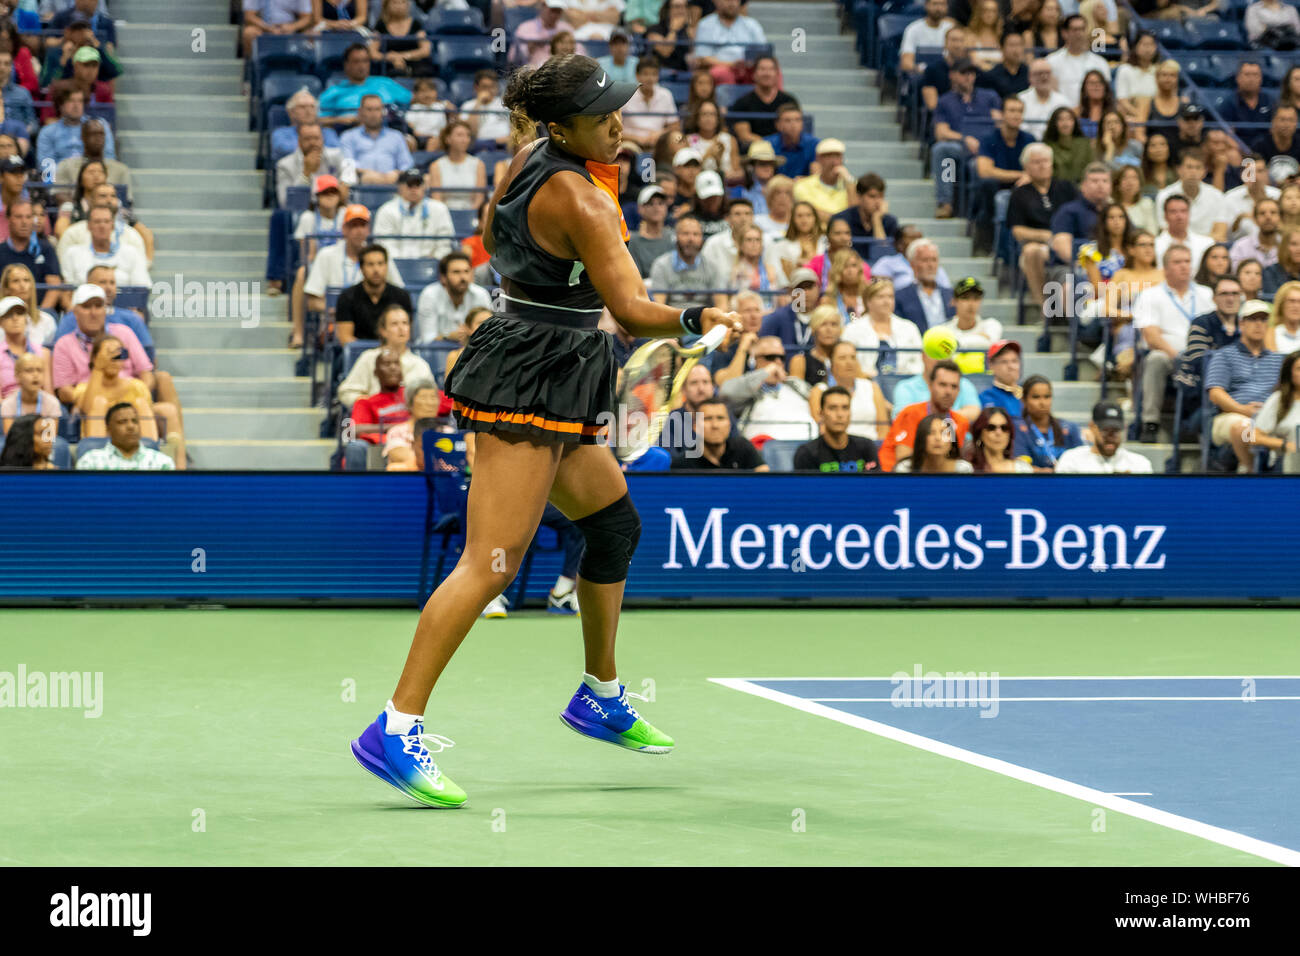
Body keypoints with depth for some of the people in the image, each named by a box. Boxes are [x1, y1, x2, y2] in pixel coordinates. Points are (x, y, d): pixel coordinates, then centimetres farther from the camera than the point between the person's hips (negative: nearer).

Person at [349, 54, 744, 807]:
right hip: (530, 383, -10)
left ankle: (601, 697, 36)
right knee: (492, 564, -15)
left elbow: (493, 236, 26)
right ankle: (395, 730, -19)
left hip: (552, 387, 10)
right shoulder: (573, 194, -19)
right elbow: (631, 310, -23)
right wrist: (696, 320, -32)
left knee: (615, 522, 22)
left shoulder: (530, 162, 7)